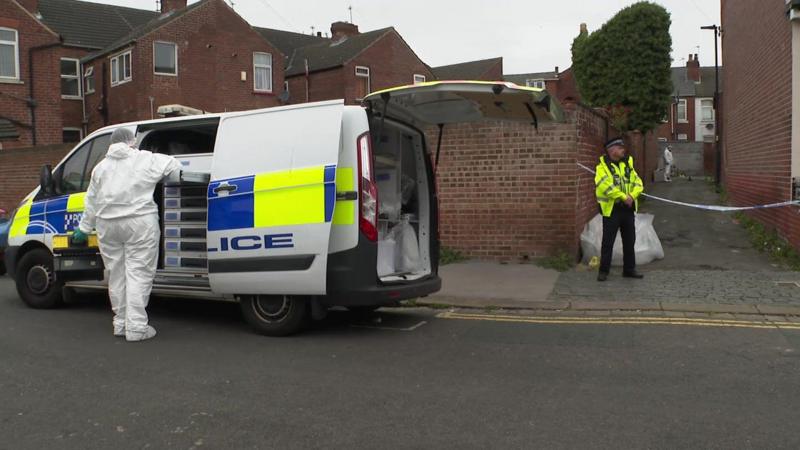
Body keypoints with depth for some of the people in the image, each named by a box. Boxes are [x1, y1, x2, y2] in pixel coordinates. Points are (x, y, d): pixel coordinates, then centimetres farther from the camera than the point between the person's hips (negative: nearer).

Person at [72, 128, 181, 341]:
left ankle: (120, 323, 22)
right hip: (139, 222, -5)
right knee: (138, 273, -3)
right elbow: (176, 166, 3)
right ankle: (136, 327, -5)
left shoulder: (101, 167, 14)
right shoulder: (146, 159, 0)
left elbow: (91, 202, 18)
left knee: (116, 274, 14)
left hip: (107, 224, 5)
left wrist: (84, 228, 26)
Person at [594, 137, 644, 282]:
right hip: (611, 209, -6)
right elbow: (606, 186, -21)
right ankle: (603, 271, 7)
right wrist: (623, 197, -20)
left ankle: (629, 269, 24)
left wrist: (632, 195, -13)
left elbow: (638, 183, 6)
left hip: (628, 209, 6)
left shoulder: (628, 164, 12)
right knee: (608, 242, -2)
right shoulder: (603, 167, -7)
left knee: (629, 241, 12)